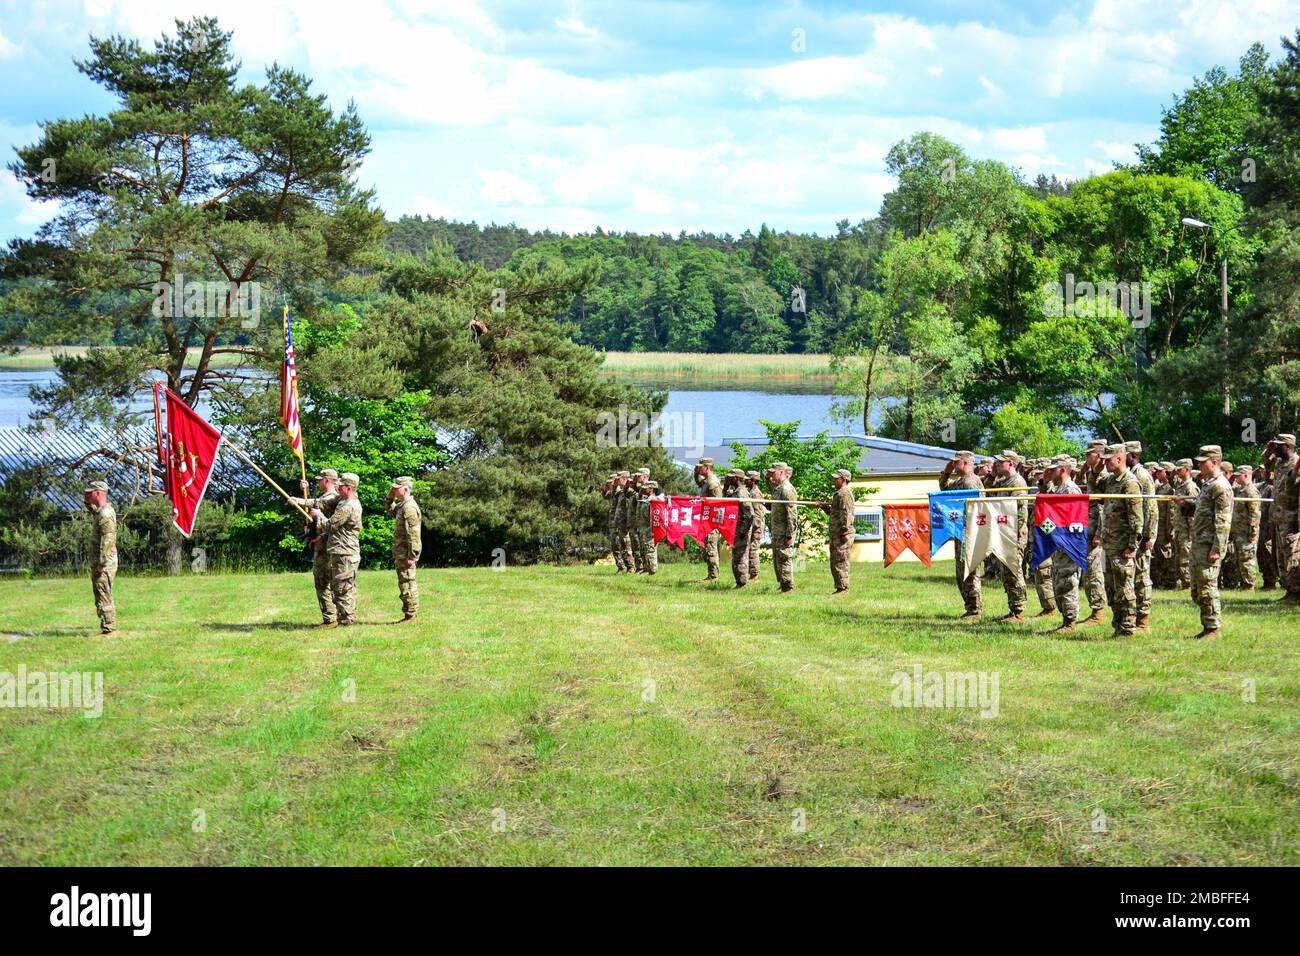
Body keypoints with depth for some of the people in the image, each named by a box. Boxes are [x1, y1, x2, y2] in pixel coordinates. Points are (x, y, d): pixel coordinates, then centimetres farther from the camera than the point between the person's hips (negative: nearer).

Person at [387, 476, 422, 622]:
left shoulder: (409, 507, -19)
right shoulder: (402, 505, 13)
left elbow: (413, 534, -23)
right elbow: (392, 512, 37)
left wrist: (412, 556, -23)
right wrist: (390, 499, 18)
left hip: (405, 553, -10)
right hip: (400, 552, 10)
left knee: (406, 583, -7)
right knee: (406, 583, 14)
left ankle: (410, 614, -4)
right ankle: (410, 613, 20)